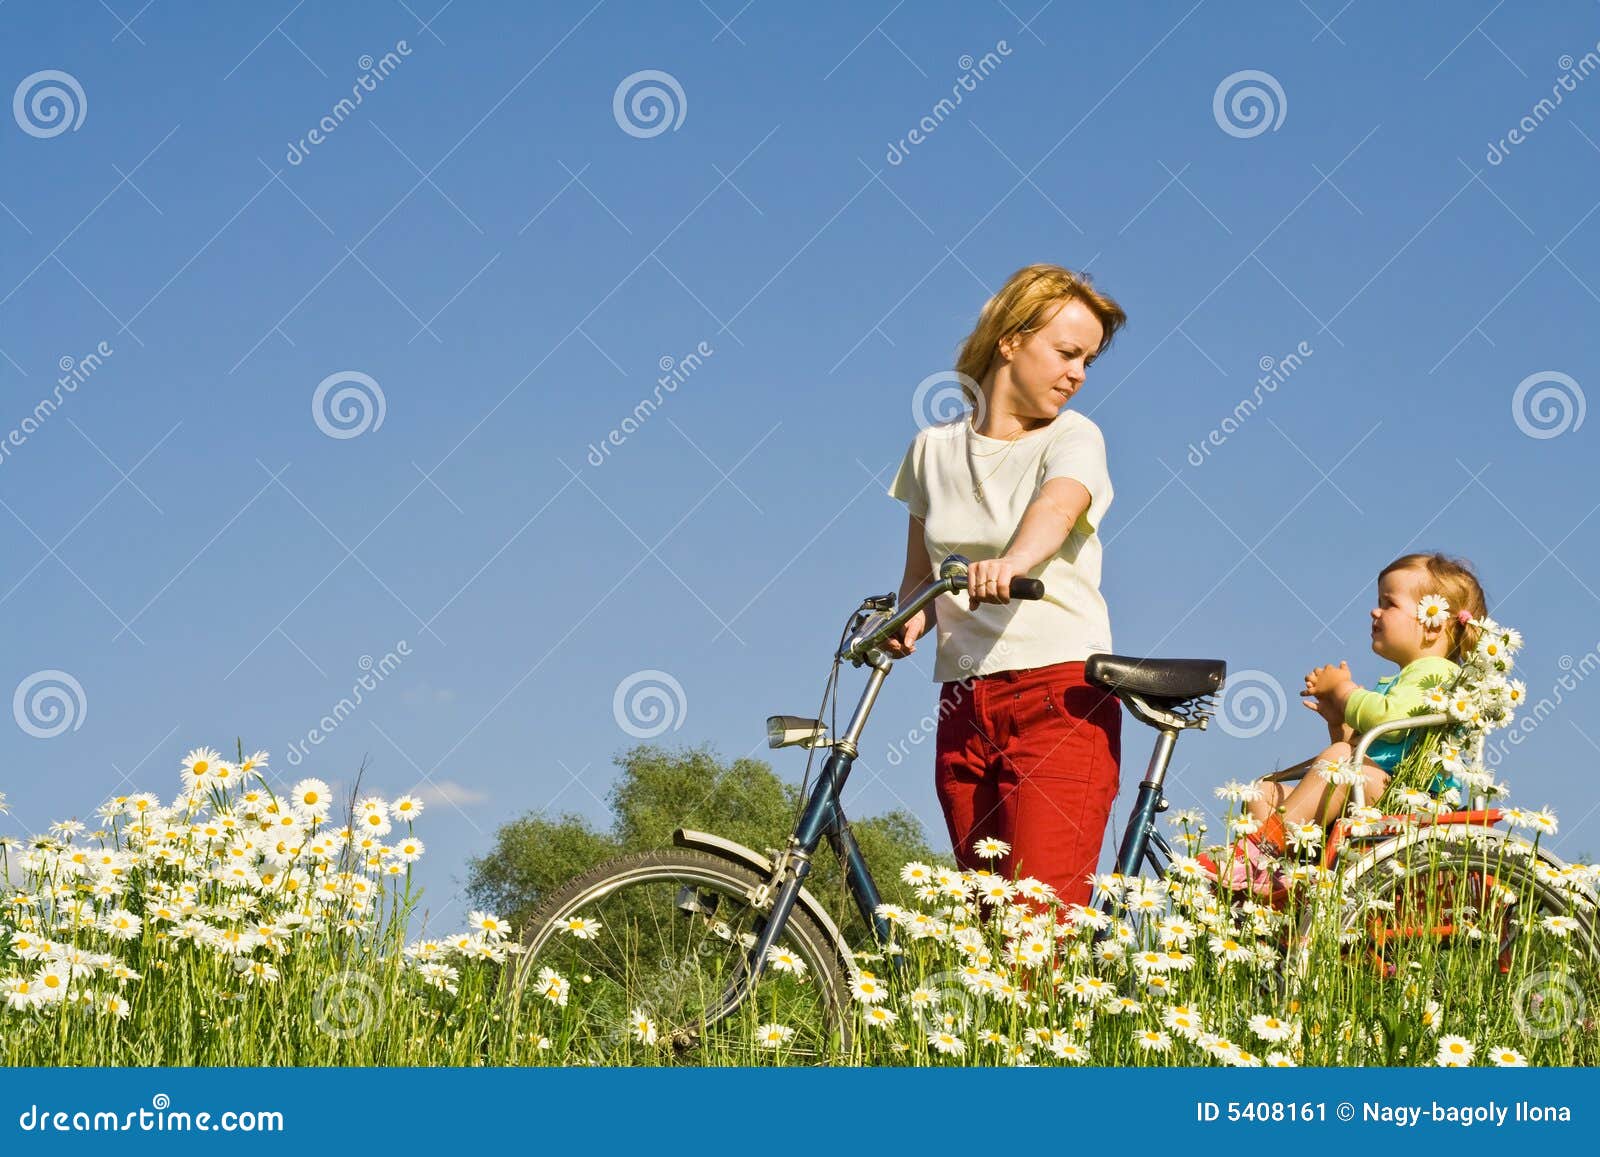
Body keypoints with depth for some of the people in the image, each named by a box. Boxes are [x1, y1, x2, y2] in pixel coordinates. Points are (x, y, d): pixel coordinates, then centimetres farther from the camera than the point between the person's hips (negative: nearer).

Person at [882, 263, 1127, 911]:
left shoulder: (1073, 438, 0)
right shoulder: (935, 448, 13)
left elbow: (1055, 510, -22)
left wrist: (1010, 563, -44)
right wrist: (910, 619, -5)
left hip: (1061, 696, -4)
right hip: (965, 705, 4)